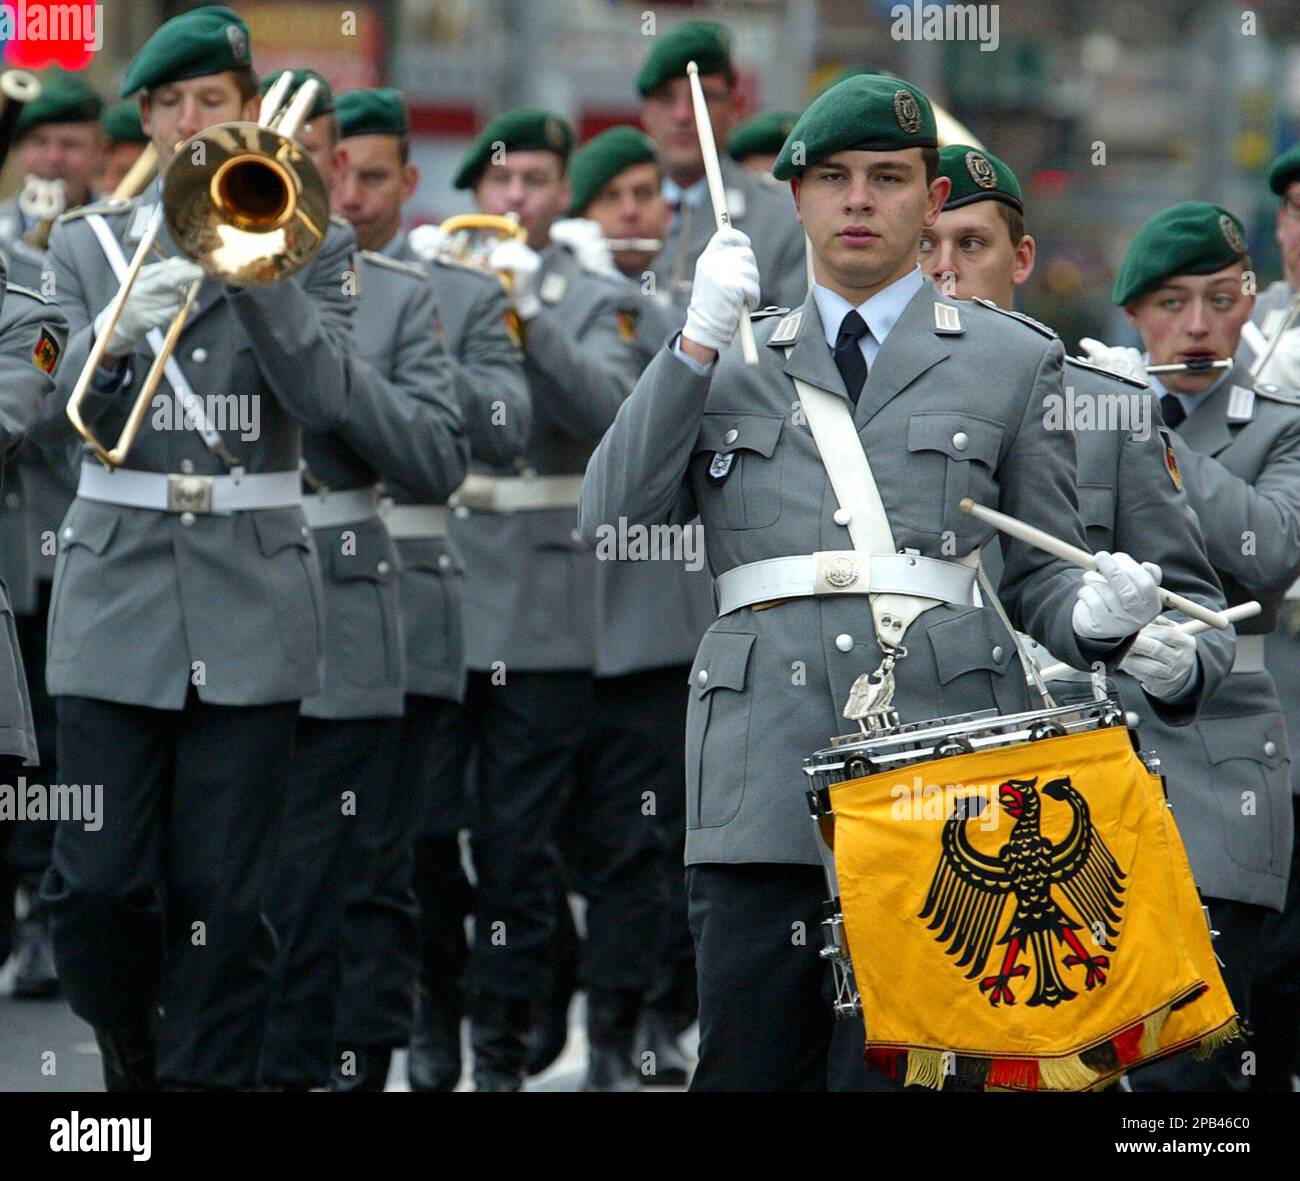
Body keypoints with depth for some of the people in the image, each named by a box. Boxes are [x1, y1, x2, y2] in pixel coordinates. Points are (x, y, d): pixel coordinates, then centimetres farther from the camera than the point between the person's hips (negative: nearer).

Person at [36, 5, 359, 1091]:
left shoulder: (308, 246, 7)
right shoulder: (88, 244, 10)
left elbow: (326, 399, -7)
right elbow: (59, 411, 0)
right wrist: (117, 332, -20)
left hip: (250, 594, -1)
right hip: (118, 584, 1)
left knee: (223, 893, -3)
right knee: (96, 887, -4)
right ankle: (131, 1055, 19)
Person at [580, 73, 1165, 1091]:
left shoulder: (1013, 359, 16)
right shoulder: (731, 363, 21)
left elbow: (1043, 576, 14)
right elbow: (612, 520, 8)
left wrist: (1100, 616, -9)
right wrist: (698, 342, 1)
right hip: (768, 771, 1)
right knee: (751, 1065, -6)